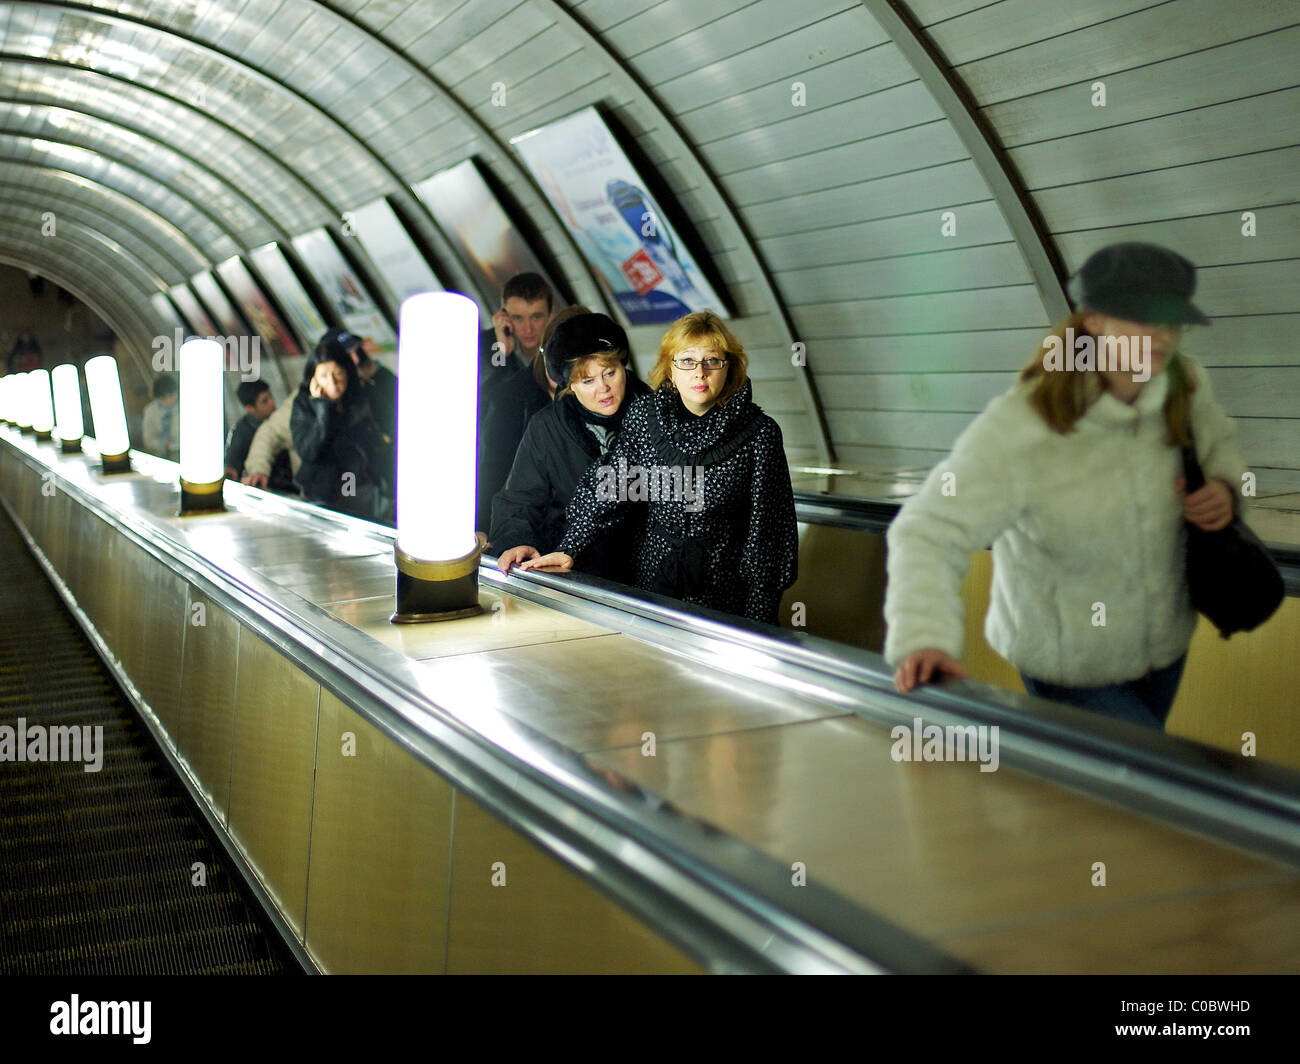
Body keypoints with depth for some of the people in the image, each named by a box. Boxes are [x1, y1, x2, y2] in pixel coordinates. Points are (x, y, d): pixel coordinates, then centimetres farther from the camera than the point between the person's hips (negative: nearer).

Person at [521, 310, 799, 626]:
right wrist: (571, 549, -9)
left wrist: (759, 616, -7)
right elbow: (609, 488, 3)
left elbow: (767, 527, -5)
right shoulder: (644, 415, 0)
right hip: (652, 582, 2)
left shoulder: (759, 432, -7)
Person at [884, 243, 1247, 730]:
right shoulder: (1018, 428, -32)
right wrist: (924, 639, -48)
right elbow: (929, 531, -33)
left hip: (1164, 643, 7)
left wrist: (1224, 485, -12)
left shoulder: (1184, 384, -12)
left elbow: (1217, 439, 12)